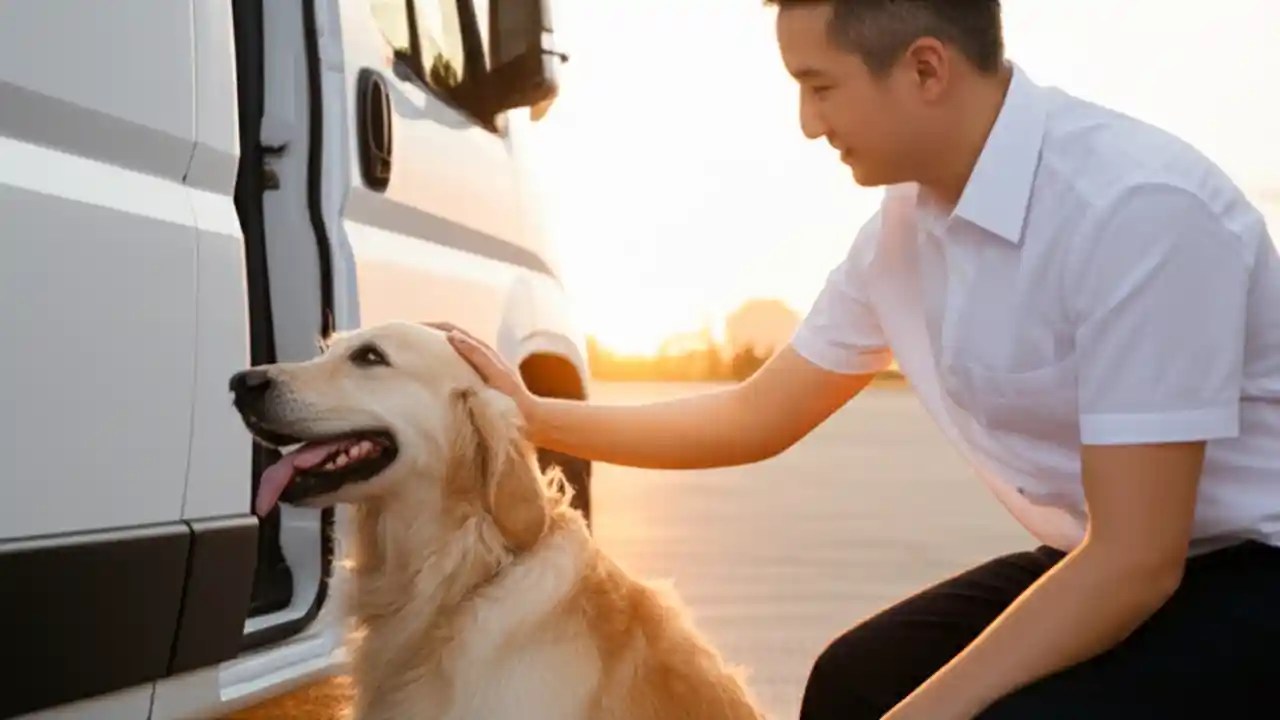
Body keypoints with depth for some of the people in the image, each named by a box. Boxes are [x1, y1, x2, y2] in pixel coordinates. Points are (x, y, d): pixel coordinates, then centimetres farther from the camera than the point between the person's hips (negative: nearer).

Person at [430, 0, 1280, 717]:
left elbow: (1136, 560, -28)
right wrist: (534, 415, 7)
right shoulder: (903, 225, -3)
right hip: (1107, 556, 8)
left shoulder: (1135, 206, -29)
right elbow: (756, 417, 10)